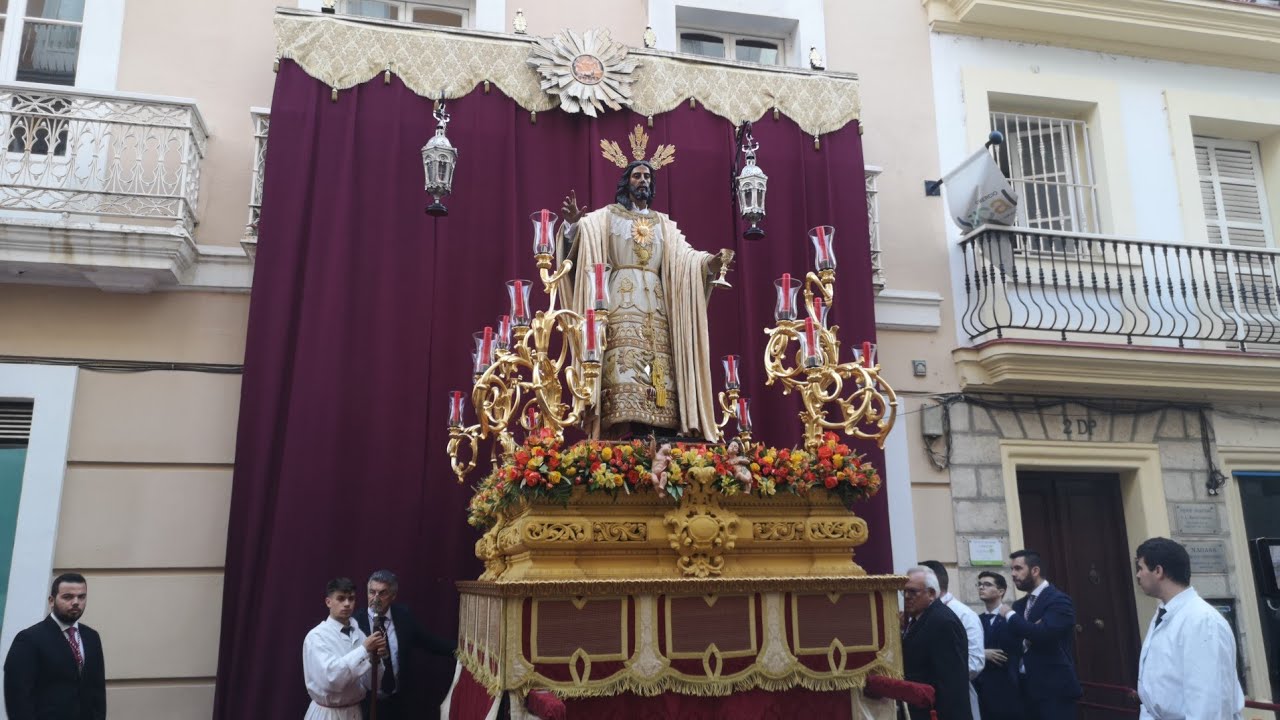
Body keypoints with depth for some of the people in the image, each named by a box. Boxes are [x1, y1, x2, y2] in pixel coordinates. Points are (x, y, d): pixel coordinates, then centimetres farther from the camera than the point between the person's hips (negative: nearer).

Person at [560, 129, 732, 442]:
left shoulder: (662, 223, 21)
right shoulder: (607, 216, 12)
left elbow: (684, 255, 8)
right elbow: (582, 236, -4)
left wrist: (710, 261, -11)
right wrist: (573, 223, -26)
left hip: (655, 303, 3)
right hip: (622, 302, -3)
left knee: (658, 365, -7)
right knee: (623, 362, -16)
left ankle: (656, 431, -10)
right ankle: (624, 429, -21)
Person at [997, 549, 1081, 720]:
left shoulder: (1059, 600, -9)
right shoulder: (1019, 605, 15)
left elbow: (1042, 633, -24)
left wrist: (1010, 615, -11)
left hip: (1054, 690, -7)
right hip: (1027, 688, 7)